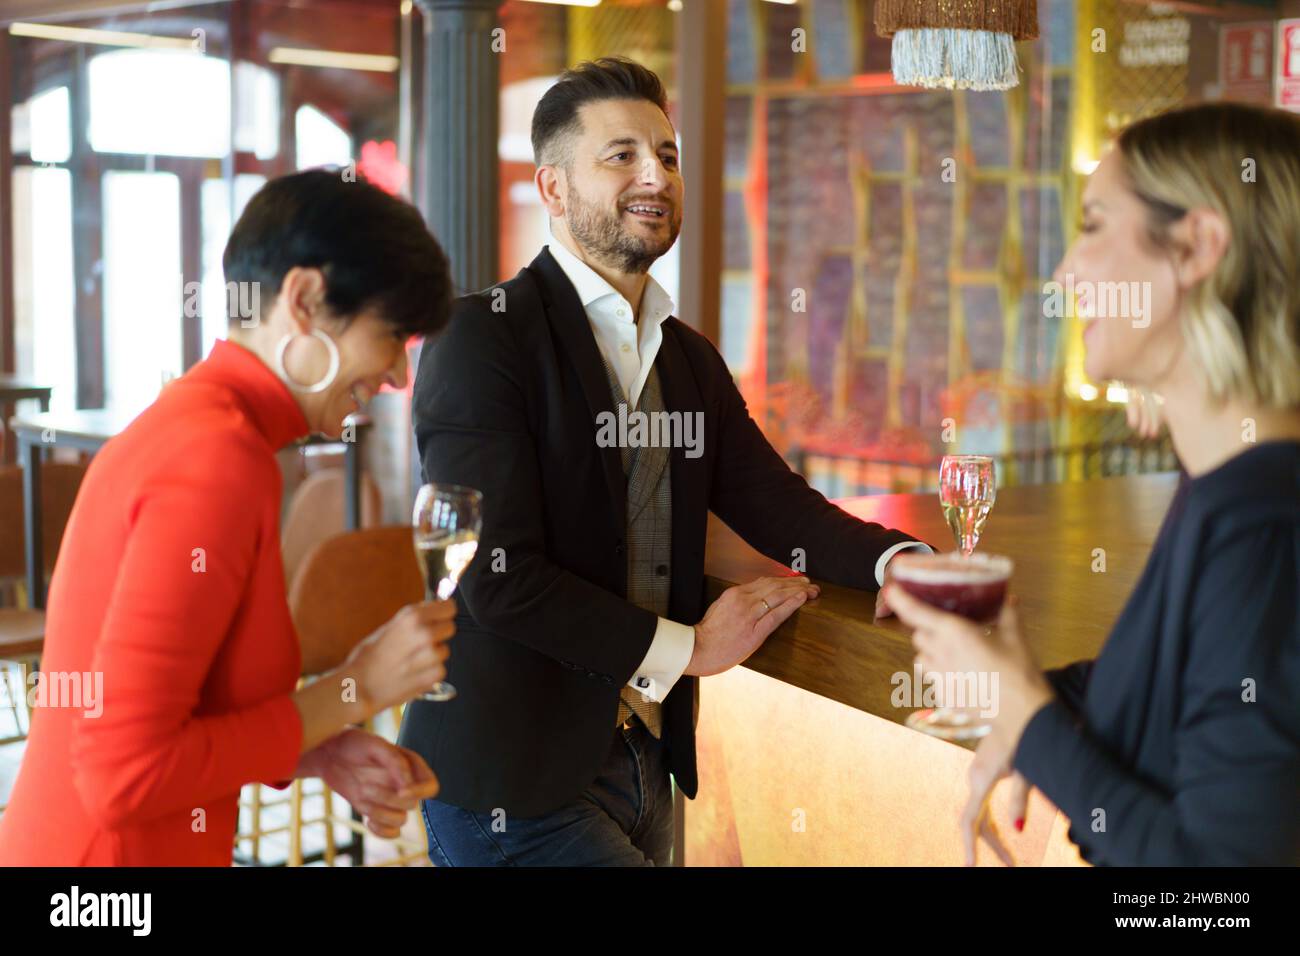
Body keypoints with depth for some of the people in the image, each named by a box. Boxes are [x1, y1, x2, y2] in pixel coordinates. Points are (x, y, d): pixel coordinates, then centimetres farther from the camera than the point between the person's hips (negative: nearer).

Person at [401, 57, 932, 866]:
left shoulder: (692, 359, 13)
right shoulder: (481, 335, -11)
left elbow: (774, 503, 5)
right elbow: (494, 574, -18)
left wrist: (899, 560, -14)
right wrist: (684, 647, -10)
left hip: (647, 760, 7)